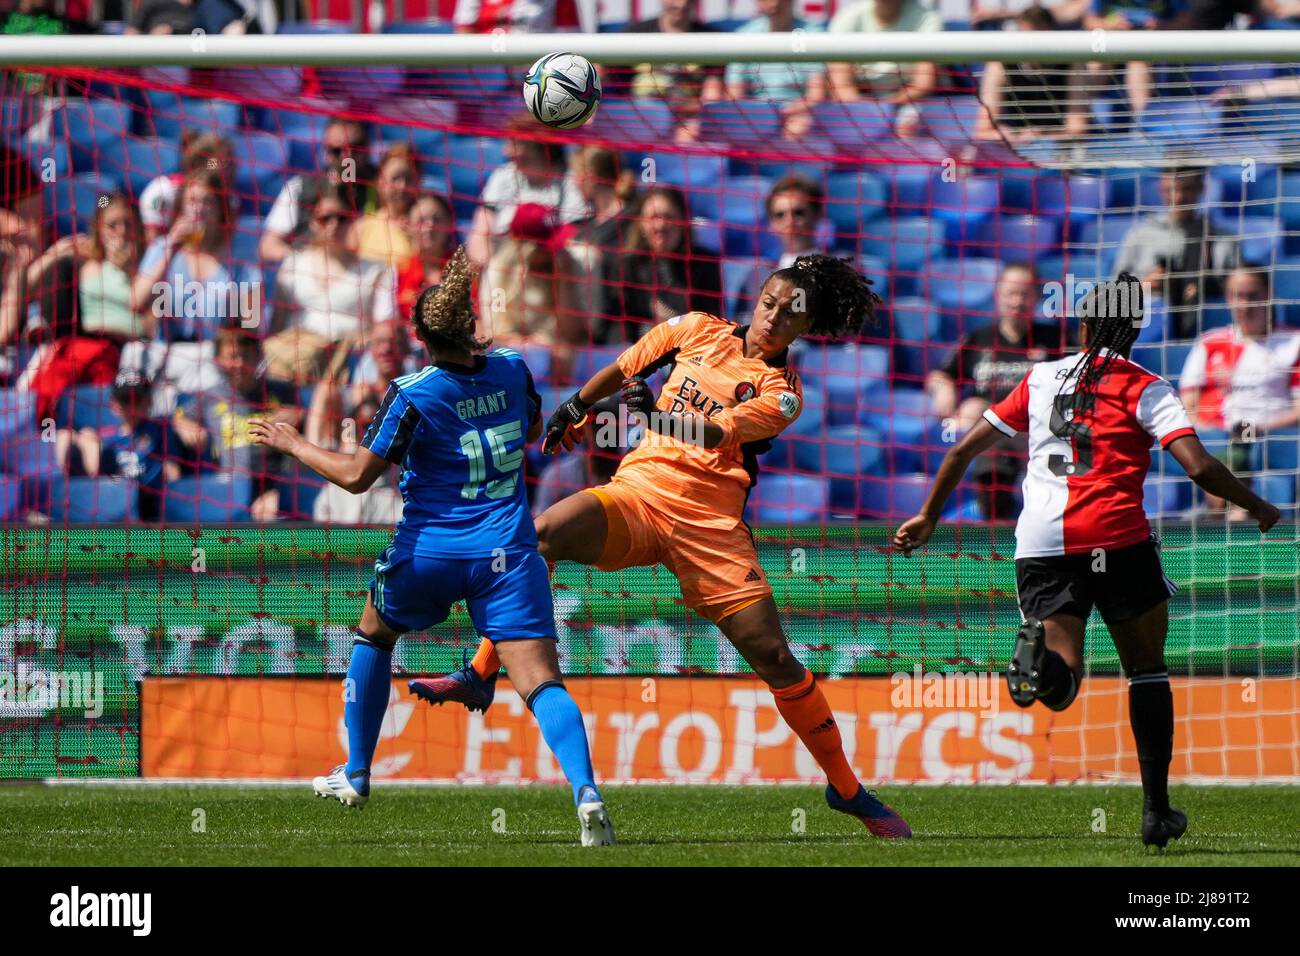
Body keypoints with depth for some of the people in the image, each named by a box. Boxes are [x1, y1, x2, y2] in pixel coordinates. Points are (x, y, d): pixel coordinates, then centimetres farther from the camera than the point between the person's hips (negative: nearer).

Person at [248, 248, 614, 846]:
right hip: (507, 551, 2)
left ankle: (355, 775, 34)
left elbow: (357, 475, -10)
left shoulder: (413, 395, -12)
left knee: (373, 633, 28)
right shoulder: (511, 370, 1)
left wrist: (293, 444, 4)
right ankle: (585, 790, -34)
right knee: (540, 681, -9)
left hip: (429, 552, -2)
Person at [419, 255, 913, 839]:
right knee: (548, 531, -29)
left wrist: (656, 414, -34)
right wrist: (574, 409, 25)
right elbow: (623, 369, 25)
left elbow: (715, 432, -17)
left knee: (773, 656, -6)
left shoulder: (782, 392, 1)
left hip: (711, 522, -2)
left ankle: (845, 789, 9)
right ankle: (480, 676, -23)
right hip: (638, 490, 2)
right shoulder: (697, 331, 11)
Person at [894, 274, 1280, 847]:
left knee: (1060, 686, -3)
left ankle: (1042, 650, -39)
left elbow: (963, 451, 20)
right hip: (1117, 538, -2)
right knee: (1147, 669, 15)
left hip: (1041, 543, 2)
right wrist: (1256, 506, 10)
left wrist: (927, 517, 32)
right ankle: (1156, 809, 10)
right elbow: (1199, 466, -7)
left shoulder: (1041, 378, 18)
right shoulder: (1144, 388, 6)